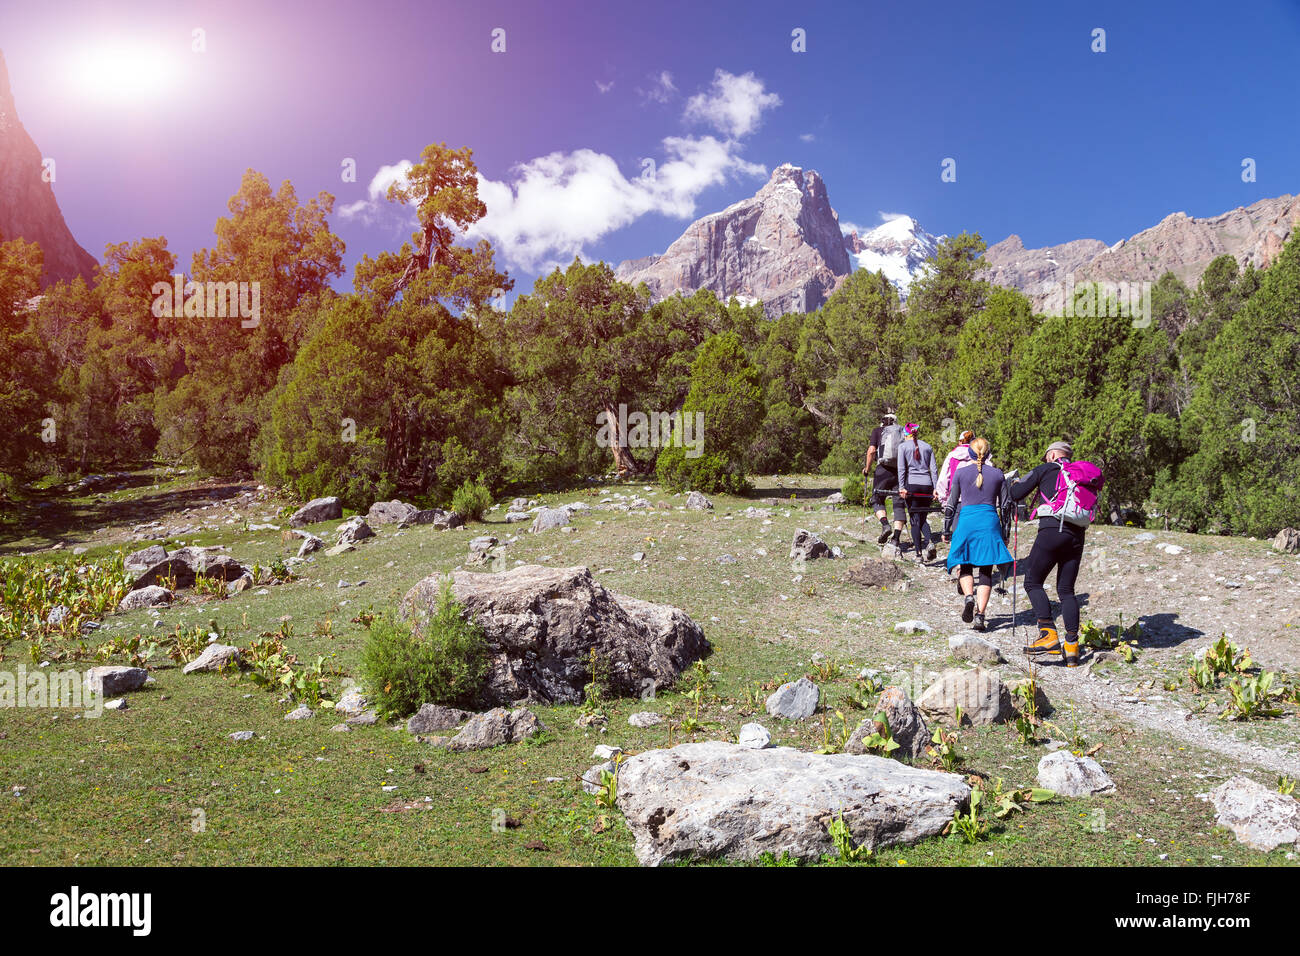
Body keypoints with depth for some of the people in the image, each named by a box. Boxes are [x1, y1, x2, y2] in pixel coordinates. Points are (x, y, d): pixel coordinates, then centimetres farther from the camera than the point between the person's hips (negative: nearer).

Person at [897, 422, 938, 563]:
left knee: (915, 520, 1)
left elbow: (901, 469, -5)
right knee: (923, 518, 13)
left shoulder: (903, 446, 3)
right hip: (927, 485, 3)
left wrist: (902, 487, -8)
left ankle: (918, 554, -3)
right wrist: (935, 488, 6)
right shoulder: (927, 446, 13)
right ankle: (930, 542, -14)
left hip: (911, 484, -3)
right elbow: (934, 469, 7)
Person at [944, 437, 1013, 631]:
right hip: (990, 522, 1)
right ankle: (980, 615, -7)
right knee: (986, 571, 4)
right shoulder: (998, 474, 6)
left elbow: (952, 503, 6)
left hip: (966, 521, -1)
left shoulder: (960, 472, 3)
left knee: (965, 566, 13)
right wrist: (1005, 534, 18)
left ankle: (969, 596, -16)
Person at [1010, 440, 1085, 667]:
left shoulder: (1045, 470, 8)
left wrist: (1015, 483, 30)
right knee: (1066, 590, 11)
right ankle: (1072, 645, 4)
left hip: (1052, 530, -5)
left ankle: (1049, 635, -14)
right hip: (1076, 535, 5)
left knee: (1033, 582, 1)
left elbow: (1015, 495, 6)